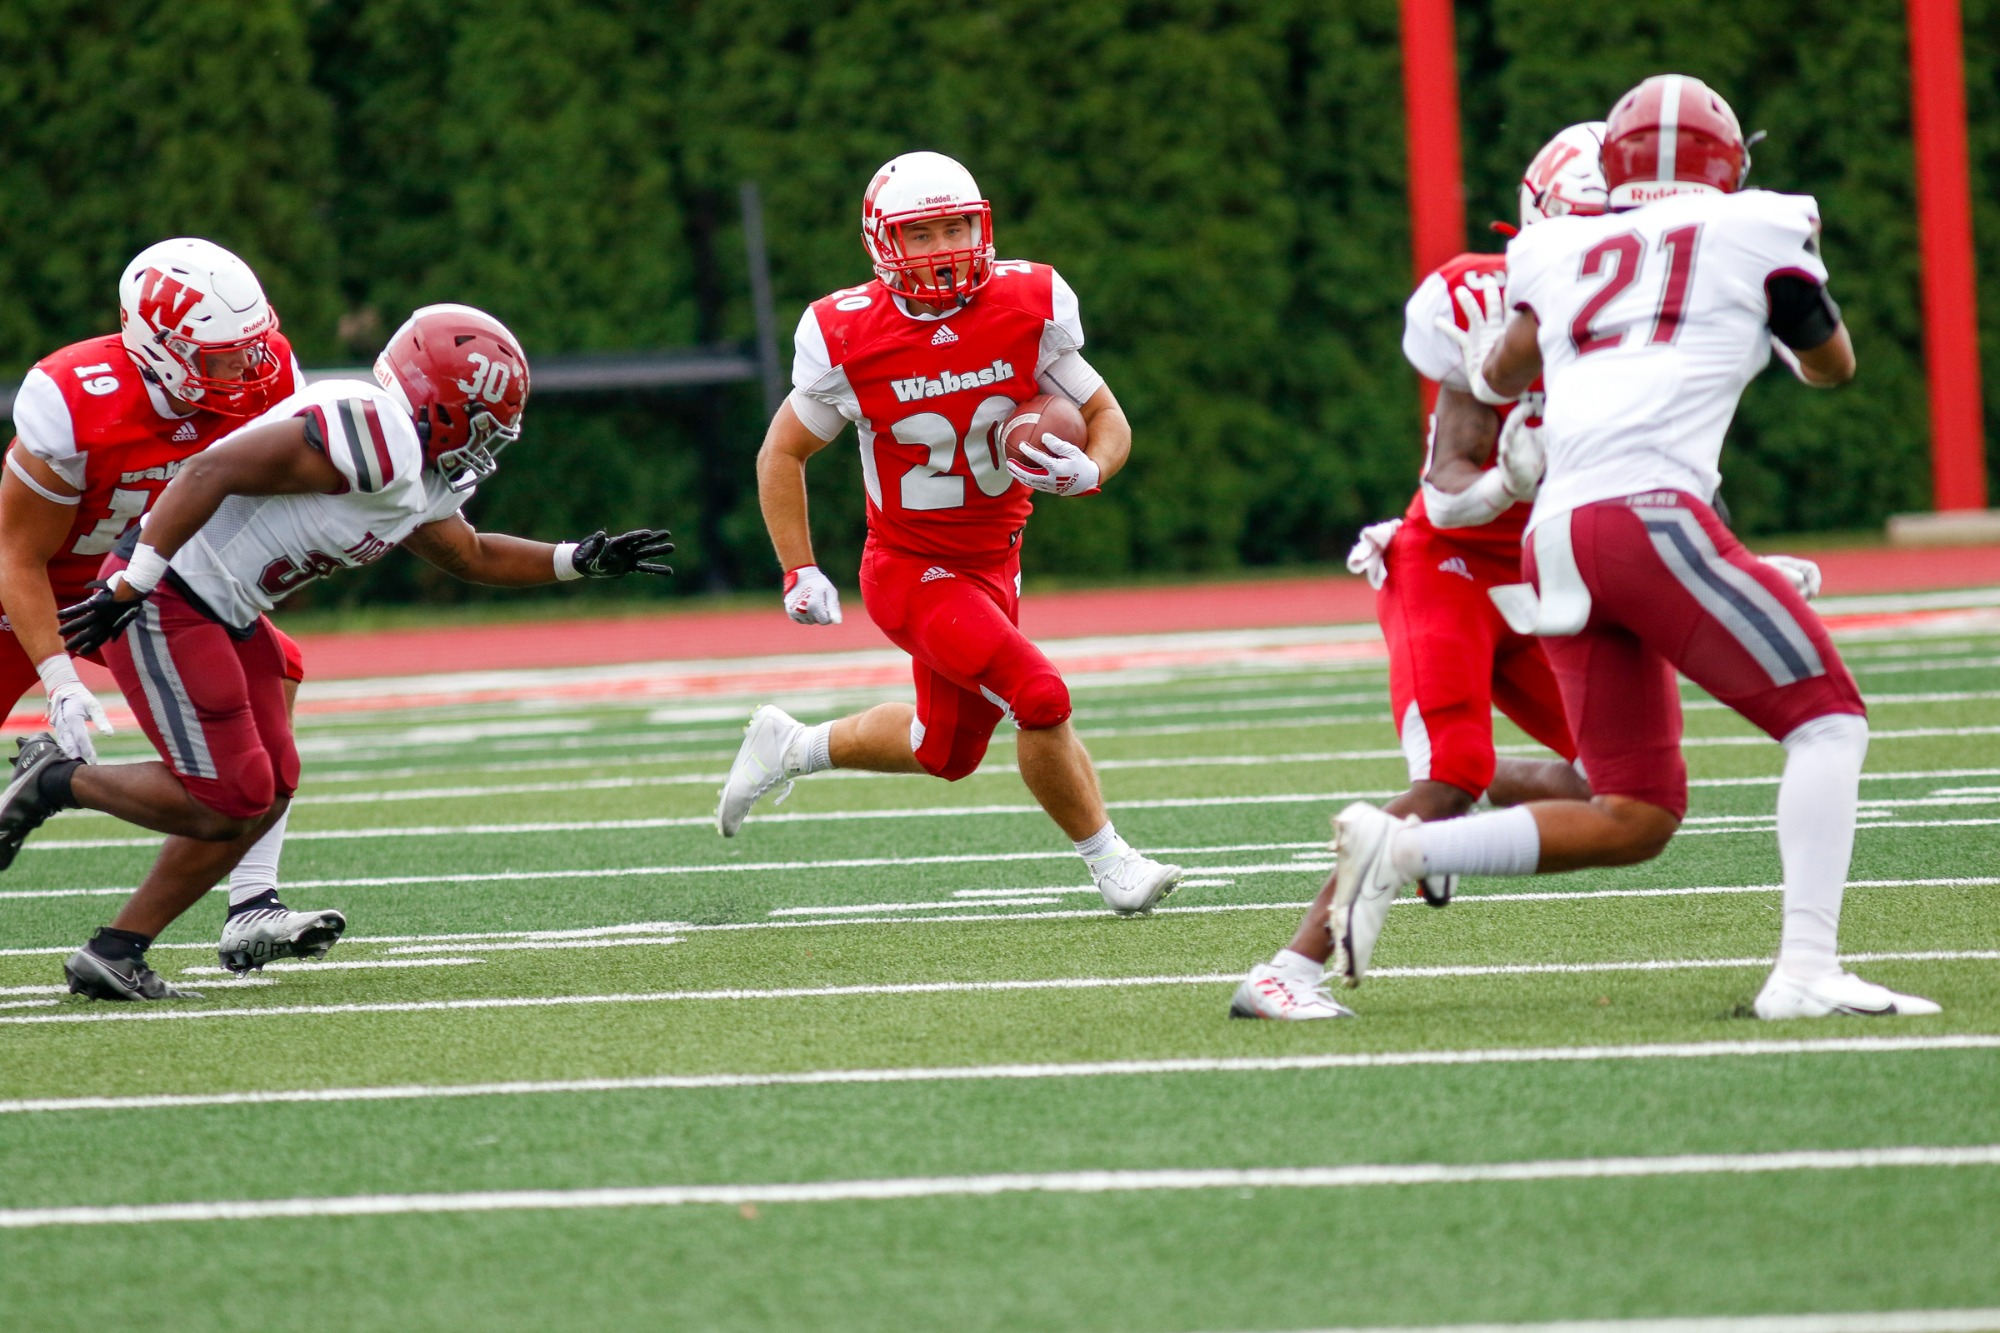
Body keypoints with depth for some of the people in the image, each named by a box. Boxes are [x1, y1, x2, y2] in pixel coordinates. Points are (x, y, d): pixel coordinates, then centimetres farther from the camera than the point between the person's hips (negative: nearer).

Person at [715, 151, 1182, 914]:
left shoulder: (1028, 309, -11)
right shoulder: (848, 339, -17)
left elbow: (1107, 418, -1)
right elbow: (782, 454, -3)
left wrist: (1088, 470, -24)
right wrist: (800, 575, -9)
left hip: (993, 563, 5)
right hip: (913, 571, -5)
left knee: (946, 751, 19)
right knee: (1041, 699, -20)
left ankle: (792, 748, 41)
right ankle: (1109, 864, 0)